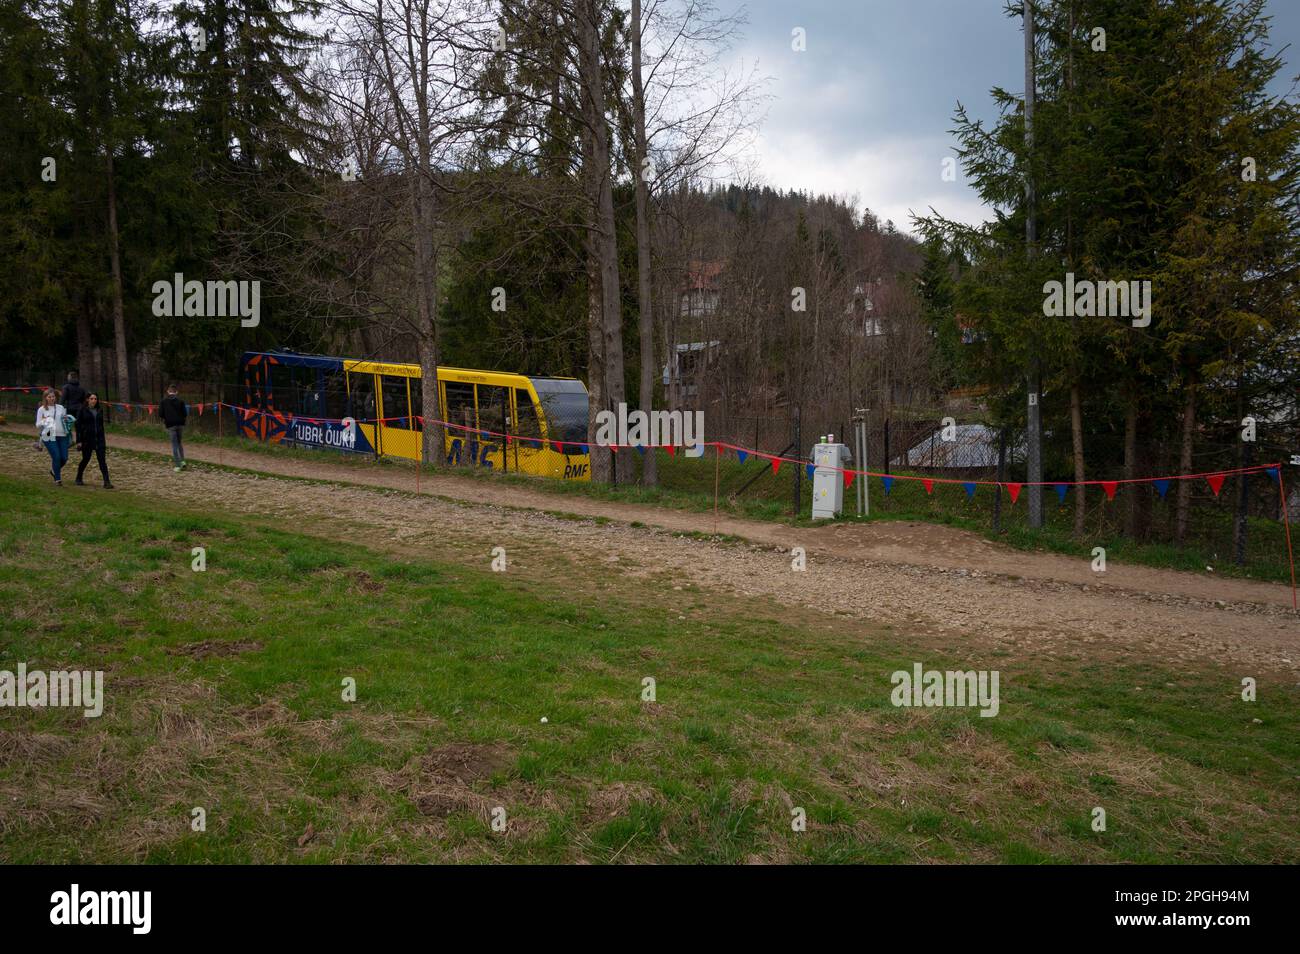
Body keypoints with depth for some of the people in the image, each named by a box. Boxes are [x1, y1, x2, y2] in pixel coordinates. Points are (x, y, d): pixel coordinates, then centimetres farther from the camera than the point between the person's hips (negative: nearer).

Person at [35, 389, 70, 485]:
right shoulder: (41, 409, 6)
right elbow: (38, 425, 7)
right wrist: (43, 421, -14)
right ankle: (57, 479, 2)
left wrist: (66, 419, -2)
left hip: (62, 435, 3)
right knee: (56, 457, -12)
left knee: (64, 458, -1)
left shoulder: (61, 407, 13)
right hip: (49, 436, -3)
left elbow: (65, 420, 21)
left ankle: (54, 470, 30)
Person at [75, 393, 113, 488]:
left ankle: (107, 482, -13)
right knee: (86, 459, 9)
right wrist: (78, 441, -9)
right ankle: (78, 479, 32)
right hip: (87, 439, -3)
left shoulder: (99, 411, 9)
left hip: (99, 438, 3)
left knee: (102, 459, -7)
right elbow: (78, 426, -4)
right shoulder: (83, 411, -3)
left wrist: (102, 439, 15)